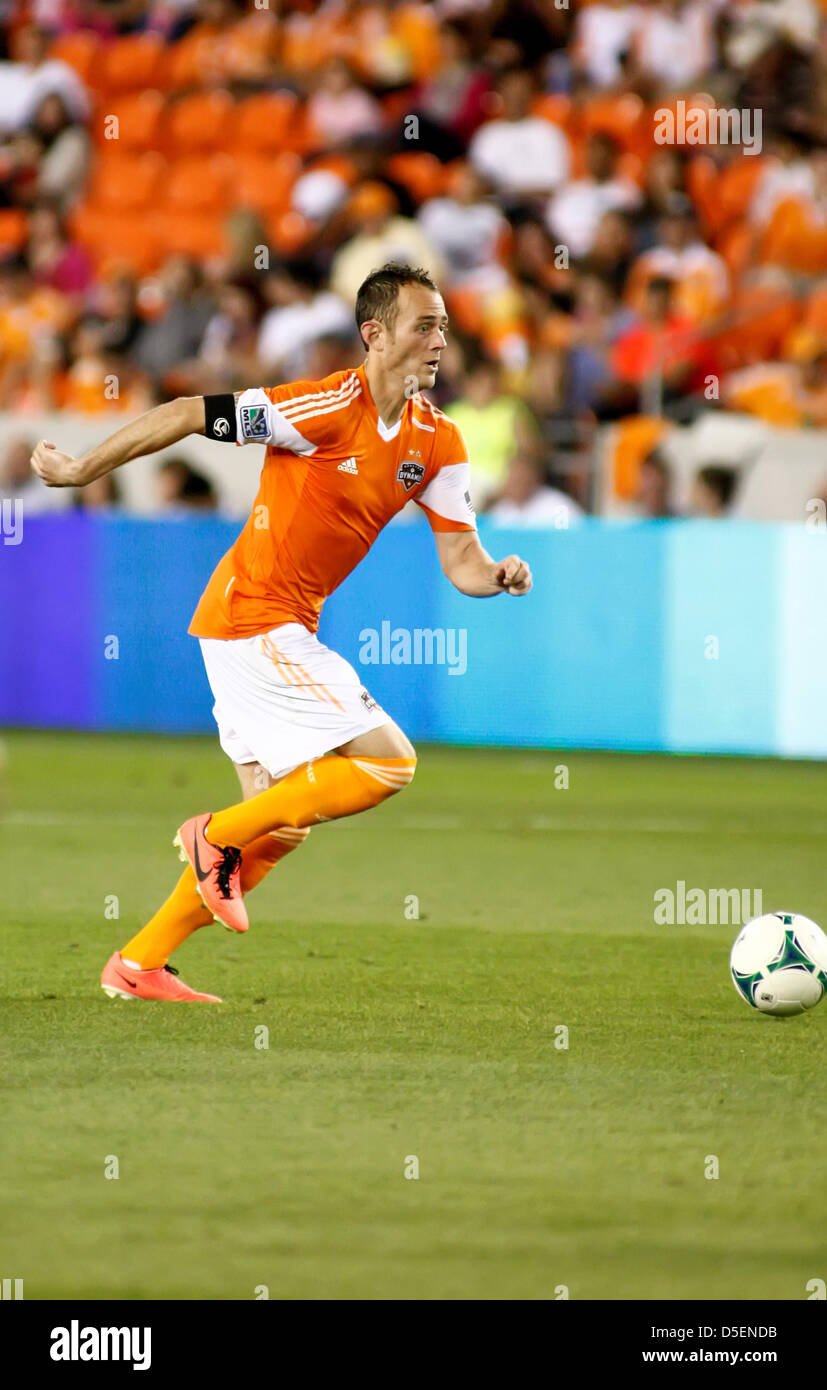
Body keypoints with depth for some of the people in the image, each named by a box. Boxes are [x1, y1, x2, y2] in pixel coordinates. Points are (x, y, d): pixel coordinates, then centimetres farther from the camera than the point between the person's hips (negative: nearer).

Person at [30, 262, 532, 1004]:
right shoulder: (329, 407, -20)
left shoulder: (438, 441, 3)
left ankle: (139, 965, 20)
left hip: (287, 630, 9)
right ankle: (219, 834, -1)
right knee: (389, 759, -15)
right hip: (252, 616, -9)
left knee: (280, 827, 12)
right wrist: (81, 470, -9)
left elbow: (461, 561, 3)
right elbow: (188, 414, -15)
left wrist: (499, 574, -21)